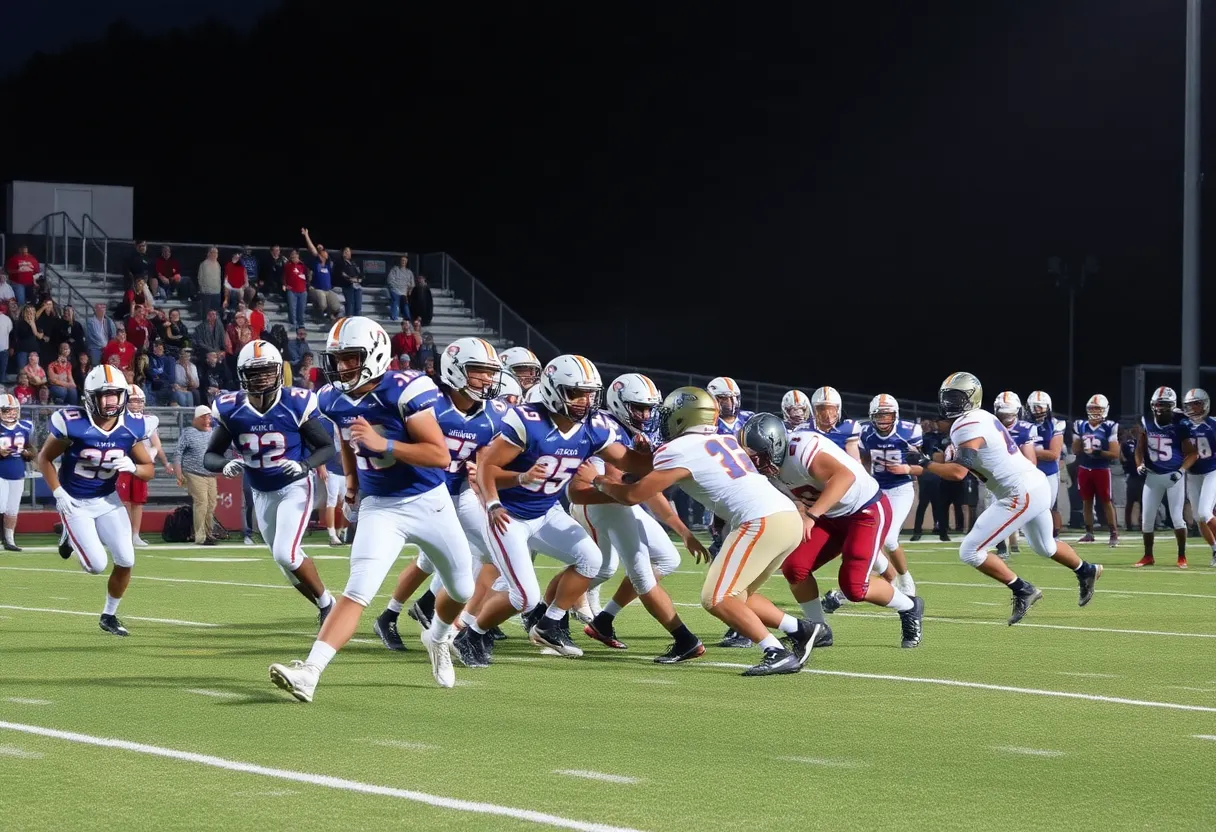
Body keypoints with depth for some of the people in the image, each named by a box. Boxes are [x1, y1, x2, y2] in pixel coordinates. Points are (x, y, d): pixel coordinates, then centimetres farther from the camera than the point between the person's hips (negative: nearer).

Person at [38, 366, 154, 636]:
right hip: (75, 503, -4)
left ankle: (109, 615, 18)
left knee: (126, 561, -5)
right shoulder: (72, 423, -21)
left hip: (107, 500, 4)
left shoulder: (131, 427, -10)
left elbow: (148, 469, 1)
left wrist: (132, 467, -22)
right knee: (97, 566, -12)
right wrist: (58, 494, -15)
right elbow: (44, 458, -7)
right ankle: (71, 539, 23)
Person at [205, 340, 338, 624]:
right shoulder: (230, 410, -10)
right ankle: (327, 608, 31)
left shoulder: (295, 405, -18)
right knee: (289, 560, 11)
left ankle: (326, 602, 0)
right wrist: (225, 466, -26)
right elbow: (210, 456, -3)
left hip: (294, 487, -5)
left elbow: (327, 446, -9)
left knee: (285, 554, -21)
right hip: (261, 494, 5)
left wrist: (305, 465, -29)